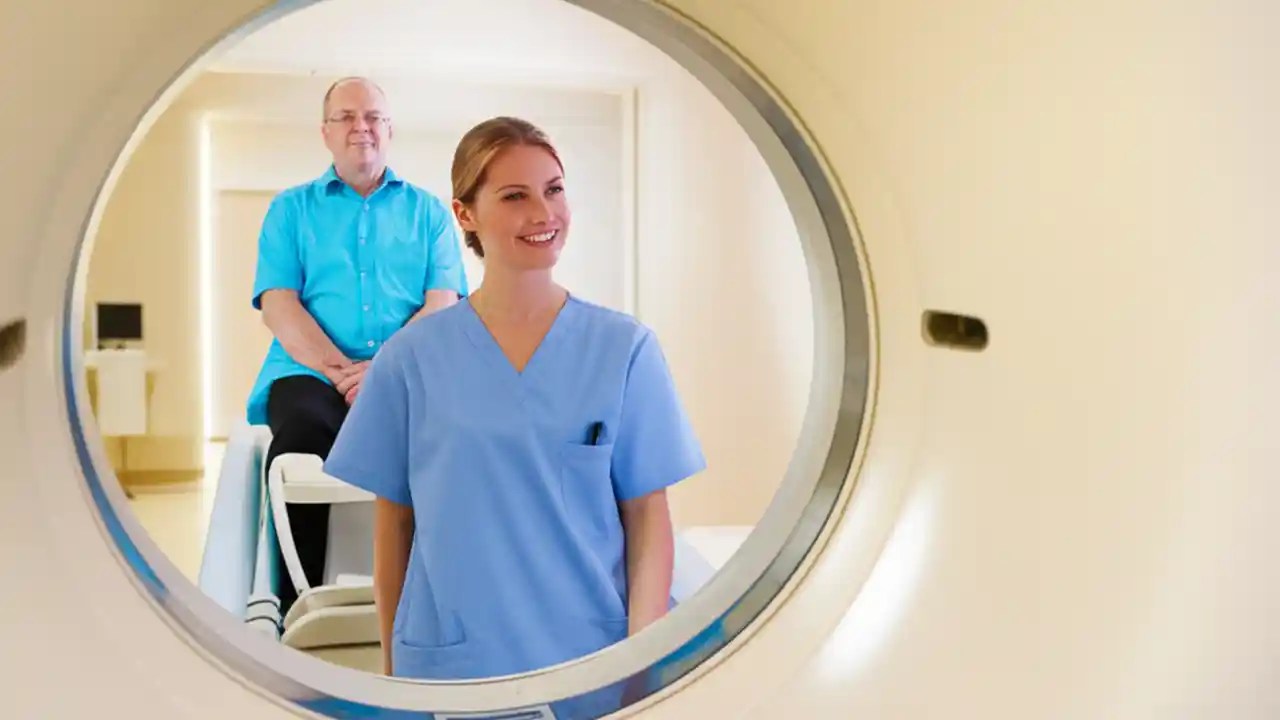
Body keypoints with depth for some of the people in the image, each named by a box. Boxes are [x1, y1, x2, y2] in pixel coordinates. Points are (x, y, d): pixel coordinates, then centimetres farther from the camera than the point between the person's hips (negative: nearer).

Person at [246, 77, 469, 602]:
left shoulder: (428, 211, 18)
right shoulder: (291, 209, 18)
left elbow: (443, 303, 4)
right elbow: (278, 304, 4)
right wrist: (339, 370, -13)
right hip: (311, 371, 0)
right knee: (303, 429, -35)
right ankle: (298, 601, -21)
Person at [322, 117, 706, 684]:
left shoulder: (625, 348, -4)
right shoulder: (412, 356, -3)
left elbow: (648, 516, -4)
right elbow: (393, 522, 3)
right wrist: (393, 663, 5)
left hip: (592, 653, 0)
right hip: (451, 661, 1)